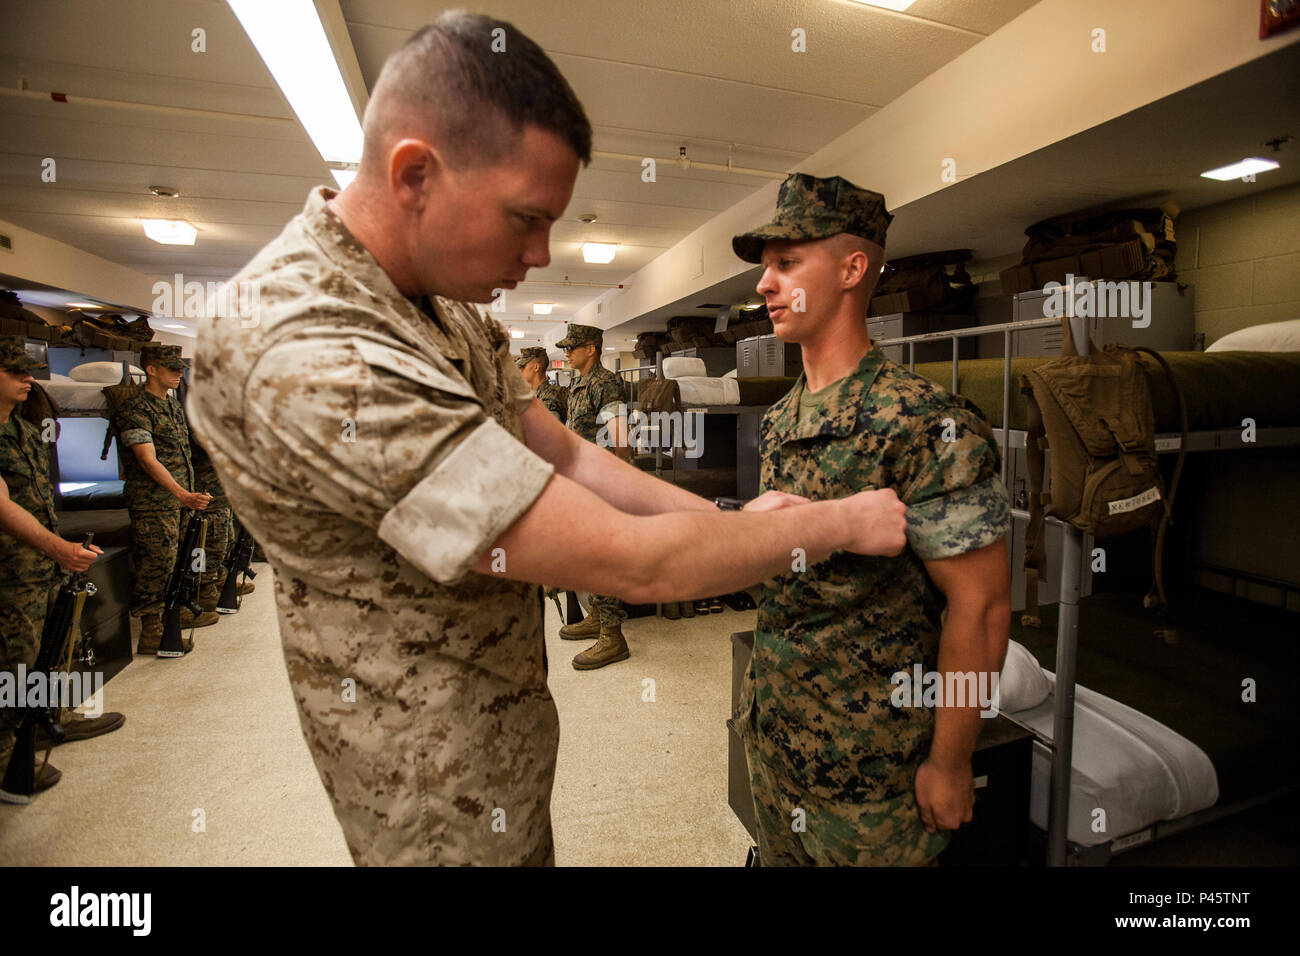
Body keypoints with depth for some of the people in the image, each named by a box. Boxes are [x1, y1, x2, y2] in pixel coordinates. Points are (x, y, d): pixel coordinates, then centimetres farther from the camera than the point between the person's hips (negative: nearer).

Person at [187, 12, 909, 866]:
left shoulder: (444, 303, -1)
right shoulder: (311, 355, -33)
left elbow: (565, 455, 1)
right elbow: (636, 564, -34)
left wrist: (731, 519, -6)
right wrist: (838, 523, -19)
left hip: (496, 708, 8)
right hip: (438, 765, -8)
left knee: (526, 844, 27)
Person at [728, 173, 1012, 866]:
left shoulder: (928, 425, -21)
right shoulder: (778, 421, 2)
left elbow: (981, 606, -18)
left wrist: (949, 762, -13)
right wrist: (760, 693, 13)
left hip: (865, 759, -6)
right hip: (770, 730, 7)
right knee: (779, 855, 25)